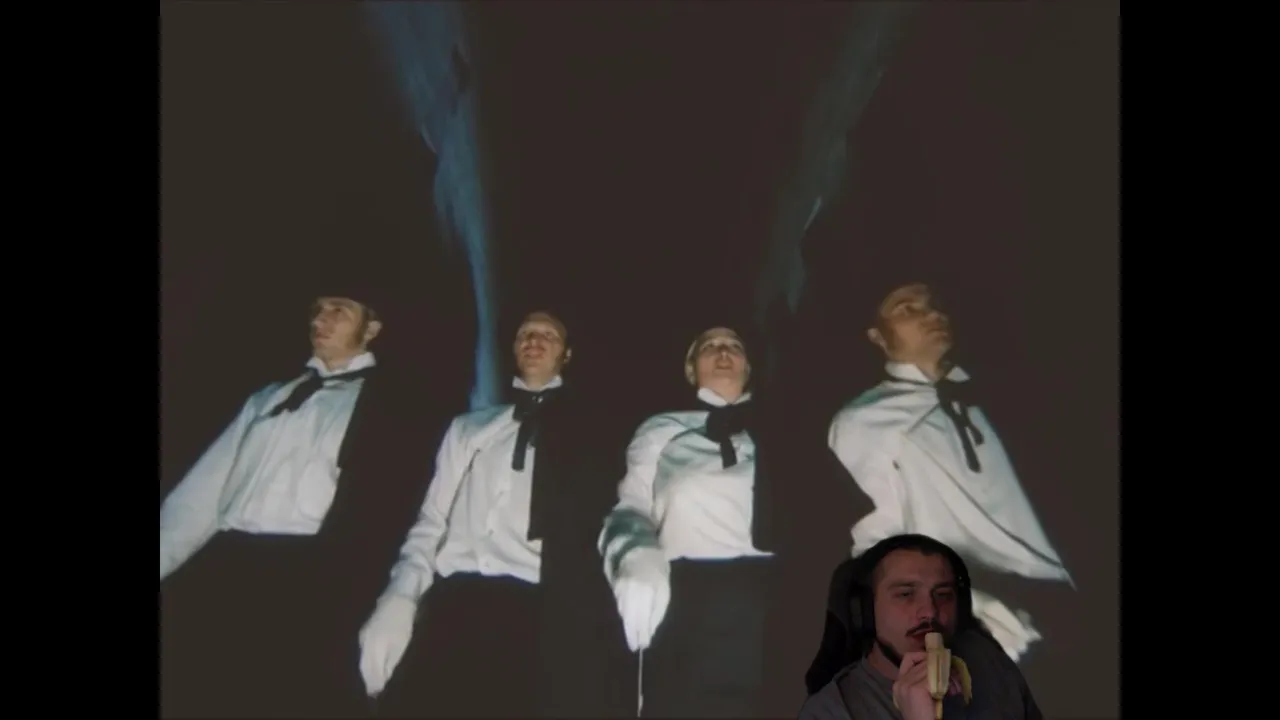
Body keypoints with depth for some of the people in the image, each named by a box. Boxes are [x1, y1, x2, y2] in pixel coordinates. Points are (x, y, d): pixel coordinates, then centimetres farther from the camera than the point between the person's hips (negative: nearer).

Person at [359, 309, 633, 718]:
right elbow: (431, 522, 16)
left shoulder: (587, 428, 15)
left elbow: (588, 524, 4)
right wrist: (399, 598, -1)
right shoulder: (468, 428, 22)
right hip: (453, 600, 2)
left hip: (537, 605, -2)